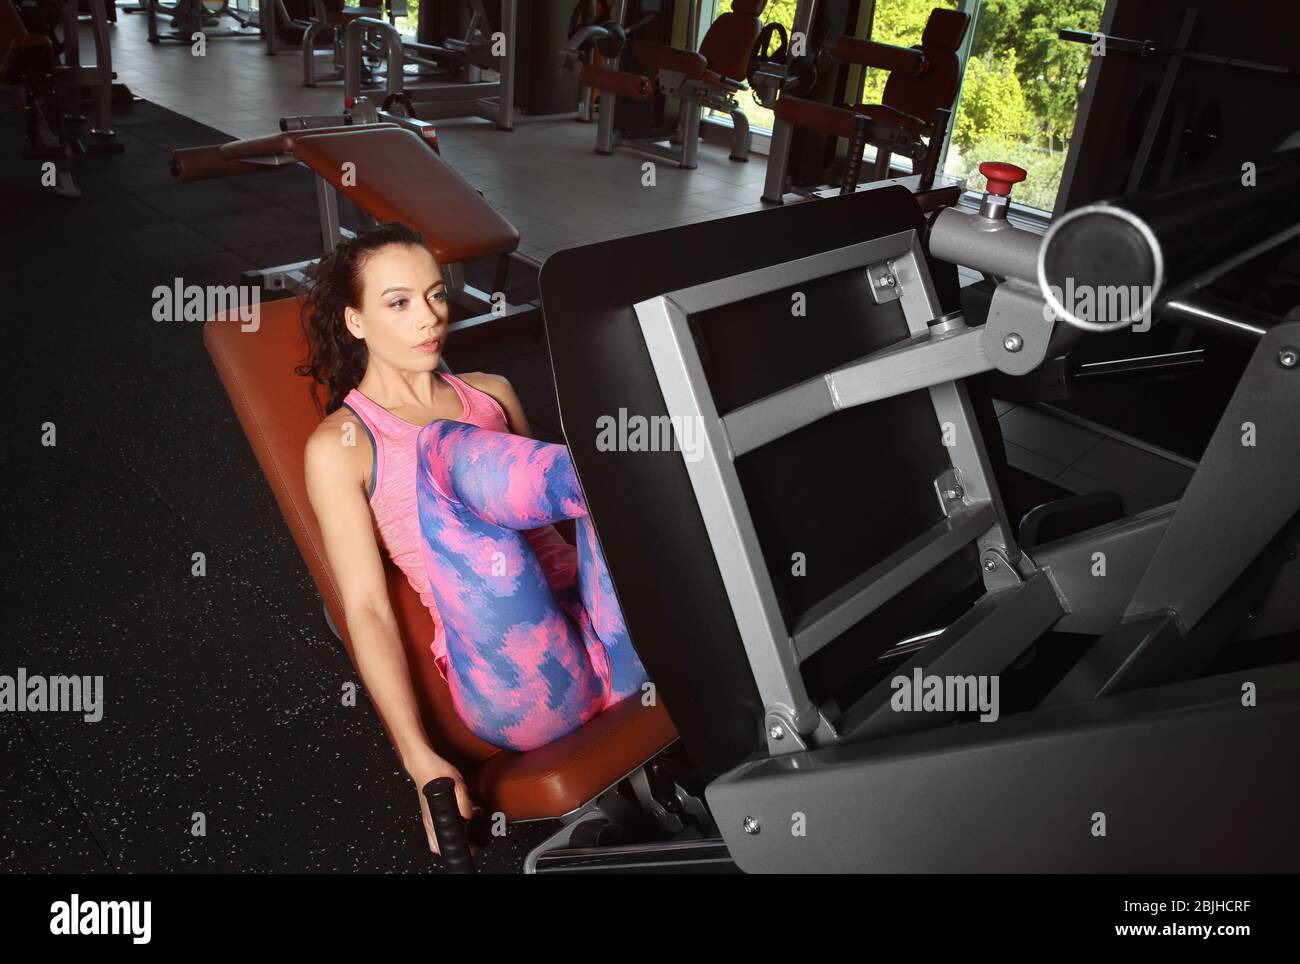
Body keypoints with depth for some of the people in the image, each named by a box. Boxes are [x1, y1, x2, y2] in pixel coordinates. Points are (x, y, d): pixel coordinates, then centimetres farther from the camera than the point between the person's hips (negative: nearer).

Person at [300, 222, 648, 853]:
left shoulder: (492, 393, 20)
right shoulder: (341, 444, 6)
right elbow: (366, 609, -1)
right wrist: (419, 758, -11)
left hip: (611, 648, 5)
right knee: (443, 449, -23)